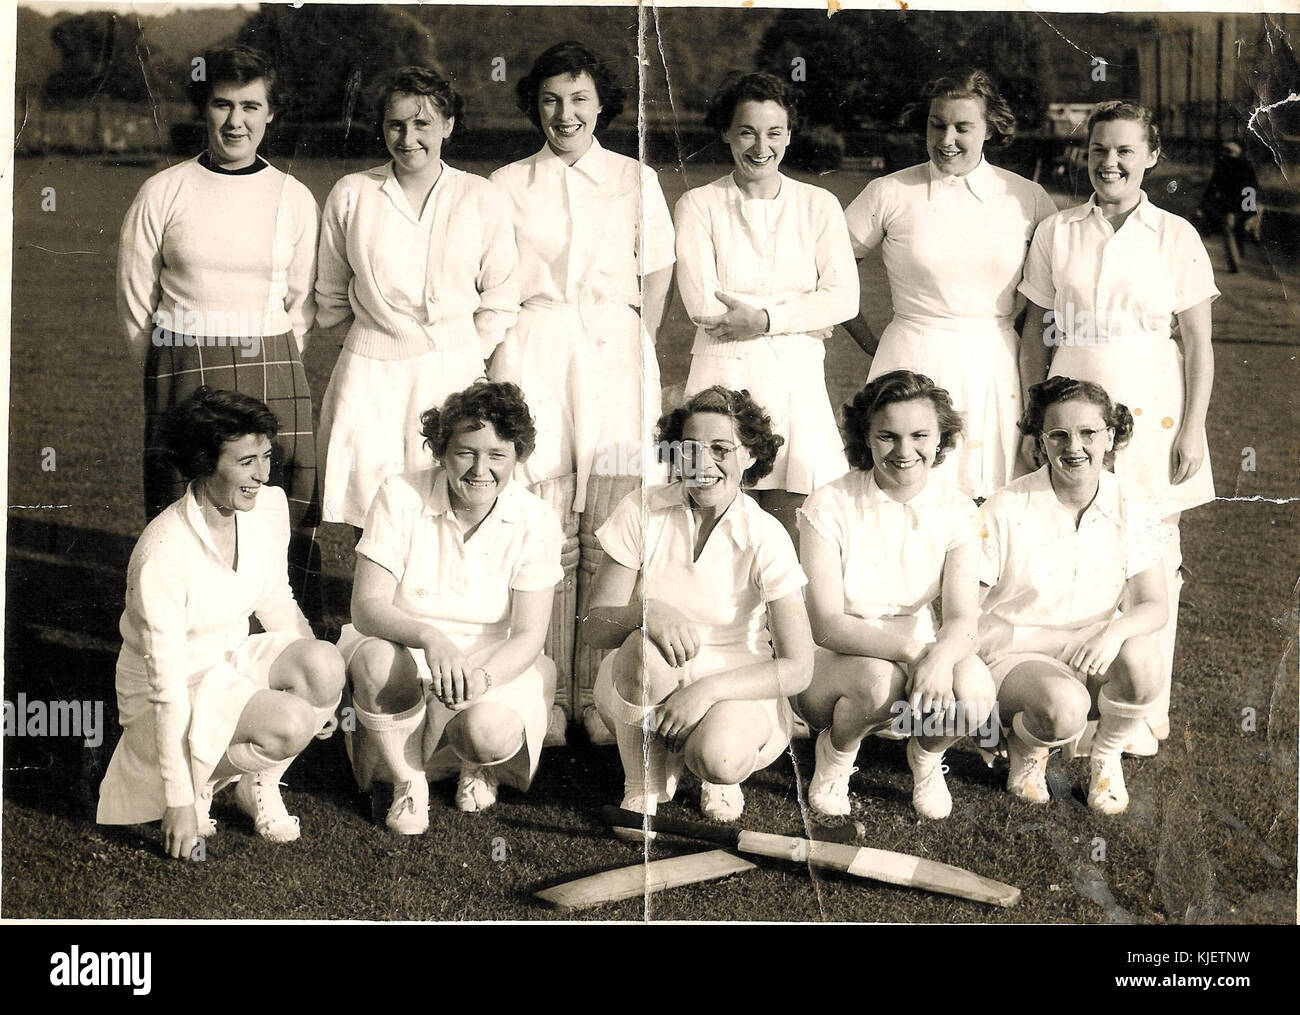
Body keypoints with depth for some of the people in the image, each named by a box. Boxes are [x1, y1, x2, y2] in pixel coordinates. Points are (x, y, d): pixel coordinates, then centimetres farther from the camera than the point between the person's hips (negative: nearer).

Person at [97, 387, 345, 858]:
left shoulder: (270, 506, -9)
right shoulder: (162, 554, -28)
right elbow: (168, 685, -24)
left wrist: (320, 688, 6)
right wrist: (180, 800, -20)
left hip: (234, 660, 7)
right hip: (176, 692, -6)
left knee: (324, 662, -23)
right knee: (292, 724, -30)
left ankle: (259, 783, 0)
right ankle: (200, 781, -1)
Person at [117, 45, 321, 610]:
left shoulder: (295, 199, 7)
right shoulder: (163, 193, 2)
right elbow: (134, 306, 9)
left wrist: (268, 367, 12)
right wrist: (174, 373, 11)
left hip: (275, 378, 1)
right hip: (184, 380, -1)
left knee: (289, 530, -2)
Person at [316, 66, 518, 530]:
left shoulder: (480, 198, 3)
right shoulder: (351, 194, 4)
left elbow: (500, 301, 10)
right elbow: (331, 297, 14)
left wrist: (465, 359, 5)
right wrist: (380, 339, 12)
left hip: (453, 370, 0)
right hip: (369, 374, 0)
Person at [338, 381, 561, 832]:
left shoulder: (535, 521, -8)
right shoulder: (399, 498, -10)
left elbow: (528, 636, -10)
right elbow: (366, 607, -17)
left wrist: (481, 676, -32)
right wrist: (429, 636, -38)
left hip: (495, 665, 0)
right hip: (403, 649, 0)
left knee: (490, 732, -32)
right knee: (380, 660, -35)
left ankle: (476, 763, 8)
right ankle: (408, 781, -8)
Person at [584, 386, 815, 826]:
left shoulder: (766, 538, -11)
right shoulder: (641, 513, -7)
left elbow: (798, 668, -15)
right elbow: (594, 627, -10)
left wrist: (709, 688, -29)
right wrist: (648, 611, -32)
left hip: (735, 688, -1)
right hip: (642, 686, 1)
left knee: (719, 756, -34)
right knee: (647, 648, -34)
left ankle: (718, 775, 6)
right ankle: (644, 780, -8)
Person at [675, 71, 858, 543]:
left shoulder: (818, 205, 9)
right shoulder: (698, 205, 4)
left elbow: (844, 298, -1)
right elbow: (702, 303, -8)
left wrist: (766, 318, -12)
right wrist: (803, 313, -6)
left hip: (796, 376, 1)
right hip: (724, 373, -1)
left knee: (787, 523, -1)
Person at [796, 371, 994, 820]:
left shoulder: (955, 510, -3)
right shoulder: (829, 507, -12)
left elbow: (962, 617, -13)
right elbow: (827, 624, -19)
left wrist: (940, 655, -39)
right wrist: (909, 650, -35)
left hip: (922, 651, 3)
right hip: (833, 661, -2)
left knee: (974, 686, -30)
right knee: (879, 679, -37)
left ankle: (926, 755, 6)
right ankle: (836, 750, 0)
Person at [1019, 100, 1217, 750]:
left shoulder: (1177, 237, 1)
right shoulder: (1057, 233, 6)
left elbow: (1199, 346, 2)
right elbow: (1036, 335, 11)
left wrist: (1191, 430, -4)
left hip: (1150, 413, -1)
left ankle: (1147, 713, 14)